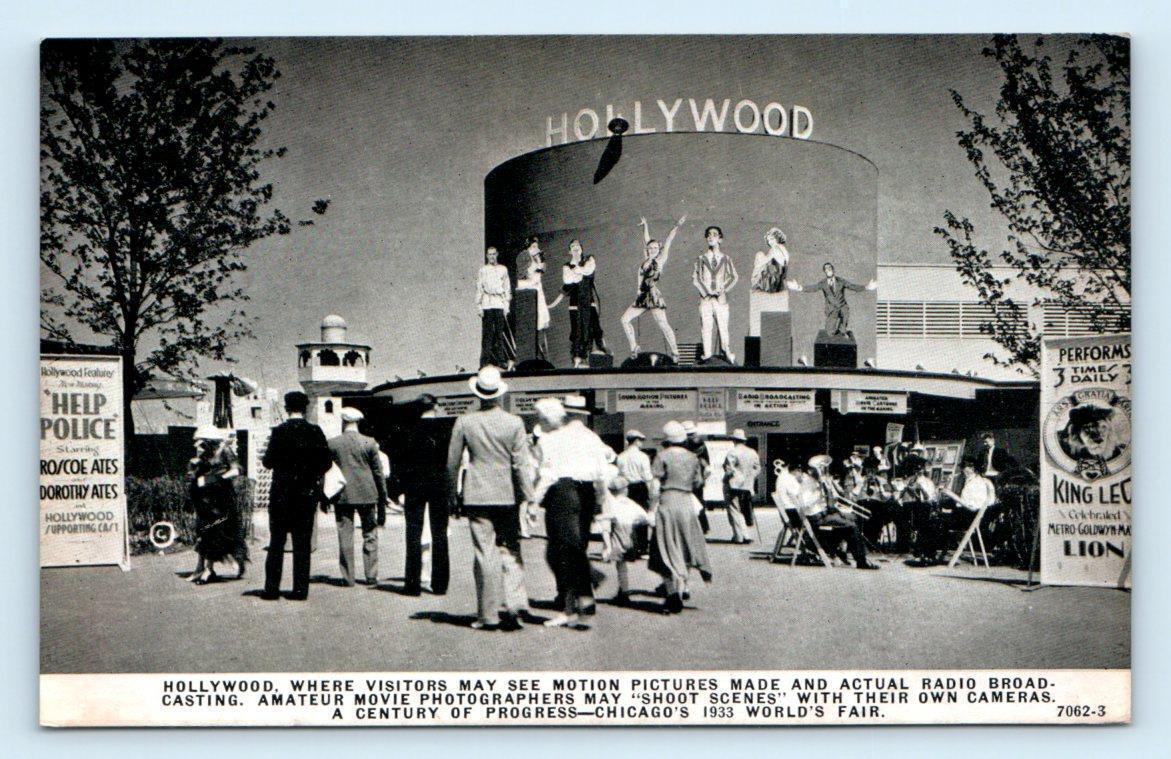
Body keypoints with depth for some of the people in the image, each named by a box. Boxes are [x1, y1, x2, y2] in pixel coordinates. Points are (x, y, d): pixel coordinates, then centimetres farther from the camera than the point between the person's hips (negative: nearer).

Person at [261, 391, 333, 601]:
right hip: (308, 493, 2)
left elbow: (268, 462, -9)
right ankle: (300, 589, 4)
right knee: (302, 542, 6)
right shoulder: (315, 432, -2)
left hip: (282, 492, -2)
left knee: (277, 540, 6)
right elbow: (327, 461, -2)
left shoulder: (279, 432, -9)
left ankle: (271, 588, 5)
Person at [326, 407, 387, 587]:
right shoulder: (369, 443, -4)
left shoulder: (332, 443, -2)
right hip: (366, 494, 0)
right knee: (370, 535, 9)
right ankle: (371, 576, 8)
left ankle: (348, 577, 5)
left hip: (342, 496, 0)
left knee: (345, 537, 4)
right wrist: (382, 498, 9)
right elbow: (378, 472, 0)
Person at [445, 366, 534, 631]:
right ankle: (514, 604, 1)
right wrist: (529, 498, -2)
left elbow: (452, 462, 4)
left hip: (477, 497, 0)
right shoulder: (514, 423, -5)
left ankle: (489, 614, 4)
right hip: (507, 496, 1)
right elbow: (521, 464, -6)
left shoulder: (464, 423, -3)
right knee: (511, 550, 12)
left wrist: (452, 495, 16)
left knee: (485, 554, 2)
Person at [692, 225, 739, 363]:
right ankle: (707, 353, 3)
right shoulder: (701, 259, 7)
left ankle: (727, 351, 6)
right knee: (706, 326, -2)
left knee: (723, 325, -2)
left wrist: (724, 289, -4)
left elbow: (735, 277, 9)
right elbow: (695, 278, 4)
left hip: (721, 297, 0)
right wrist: (705, 291, -8)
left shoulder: (725, 259, 8)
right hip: (705, 298, 0)